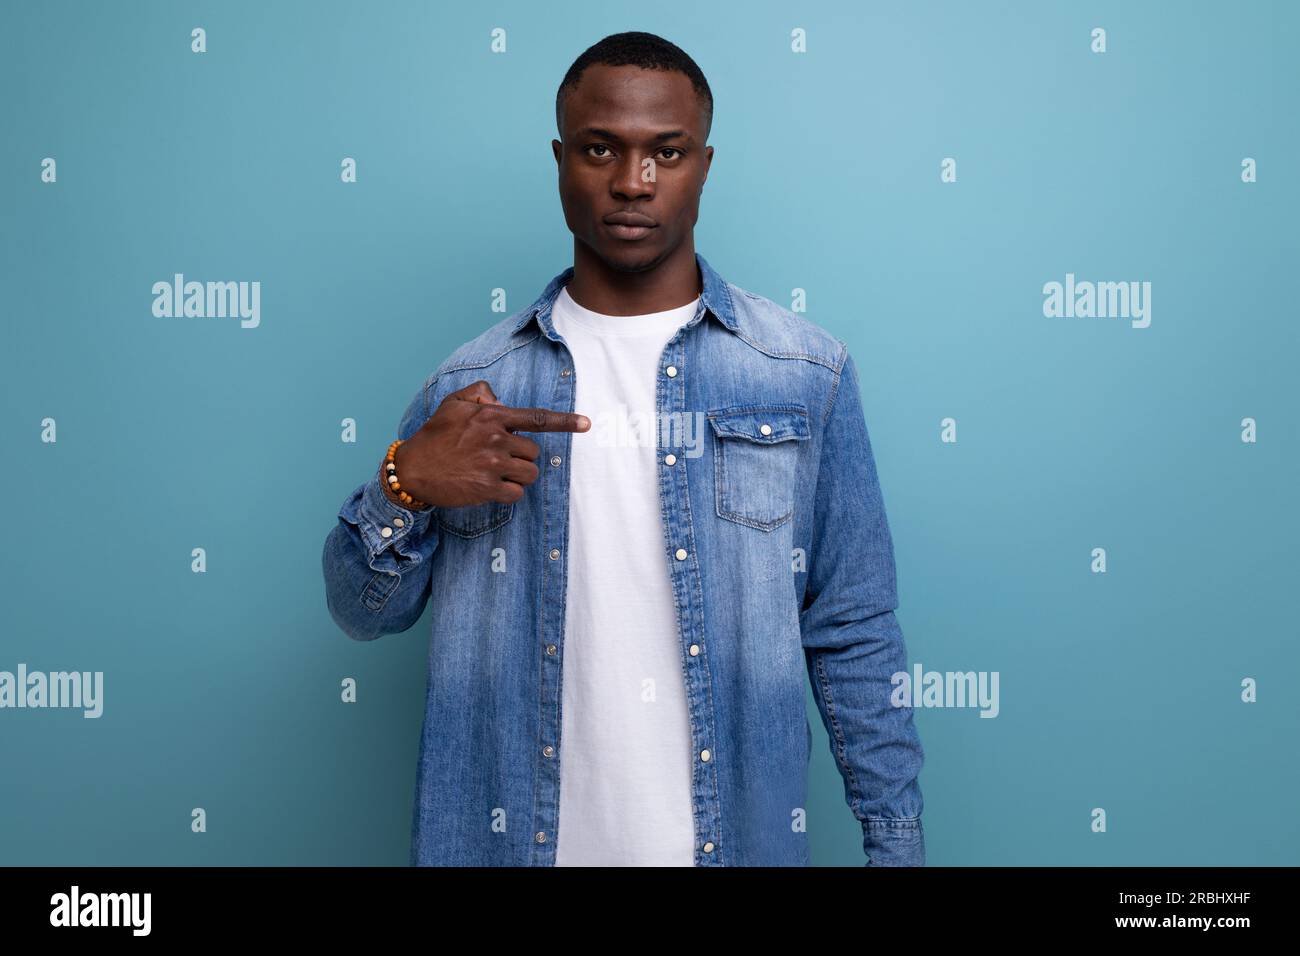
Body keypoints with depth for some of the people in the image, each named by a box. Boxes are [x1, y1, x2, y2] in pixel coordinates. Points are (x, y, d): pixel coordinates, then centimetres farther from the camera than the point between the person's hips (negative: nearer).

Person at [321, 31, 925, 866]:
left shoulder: (806, 374, -3)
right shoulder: (471, 386, 0)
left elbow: (855, 639, -1)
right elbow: (365, 613, 4)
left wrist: (896, 841, -4)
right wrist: (405, 485, -15)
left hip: (735, 835, 0)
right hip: (519, 835, 1)